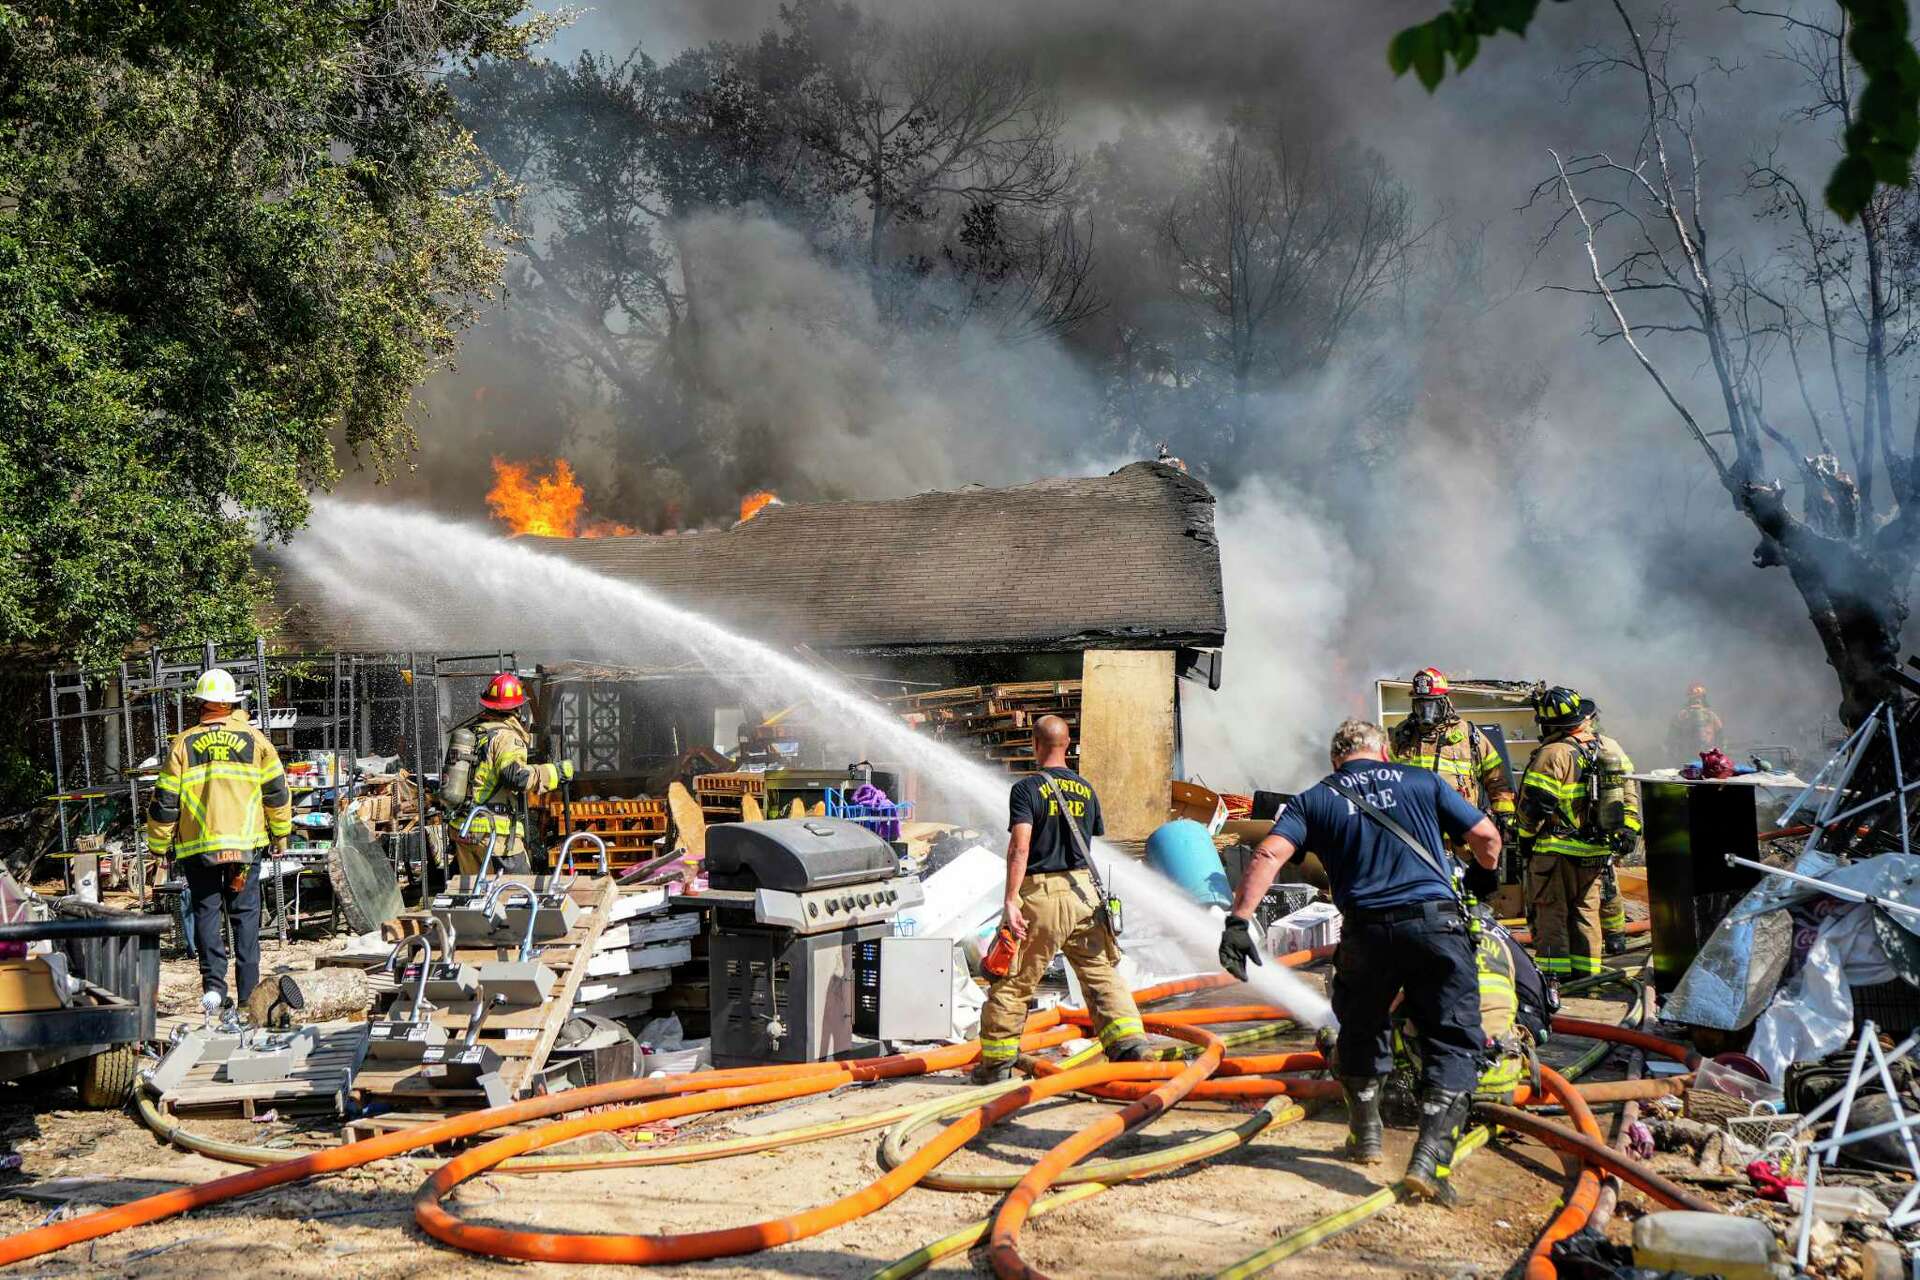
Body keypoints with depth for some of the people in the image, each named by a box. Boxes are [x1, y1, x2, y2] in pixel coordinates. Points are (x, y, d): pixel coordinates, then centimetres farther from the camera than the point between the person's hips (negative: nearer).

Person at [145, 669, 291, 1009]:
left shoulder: (182, 745, 0)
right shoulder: (254, 740, 3)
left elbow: (165, 801, 2)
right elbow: (277, 791, 8)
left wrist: (159, 846, 12)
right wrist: (281, 833, 19)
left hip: (197, 845, -1)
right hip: (245, 841, 1)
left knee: (206, 911, 7)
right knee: (245, 913, 7)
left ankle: (214, 984, -2)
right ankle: (247, 990, 5)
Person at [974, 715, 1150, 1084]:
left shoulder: (1027, 789, -8)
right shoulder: (1085, 789, 9)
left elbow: (1020, 848, -18)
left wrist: (1011, 900, -21)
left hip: (1041, 894, -4)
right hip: (1083, 890, 4)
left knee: (1013, 981, 6)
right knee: (1101, 973, 8)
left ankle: (996, 1062, 13)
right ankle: (1129, 1041, -6)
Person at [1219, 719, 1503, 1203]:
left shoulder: (1314, 800, 12)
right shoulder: (1421, 781, 13)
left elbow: (1268, 854, -4)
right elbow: (1486, 836, 12)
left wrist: (1238, 921, -8)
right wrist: (1487, 872, 35)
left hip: (1366, 931, 1)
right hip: (1436, 922, -1)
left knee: (1361, 1032, 25)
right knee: (1453, 1041, 3)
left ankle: (1365, 1135, 37)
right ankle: (1431, 1156, -13)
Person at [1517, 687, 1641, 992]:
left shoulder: (1553, 754, -17)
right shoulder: (1609, 747, 4)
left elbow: (1533, 804, -15)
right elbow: (1630, 789, 10)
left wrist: (1526, 839, -2)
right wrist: (1629, 829, 16)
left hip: (1557, 850, -6)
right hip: (1598, 850, 6)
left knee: (1551, 910, 2)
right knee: (1586, 909, 17)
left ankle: (1552, 973, -2)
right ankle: (1585, 971, 20)